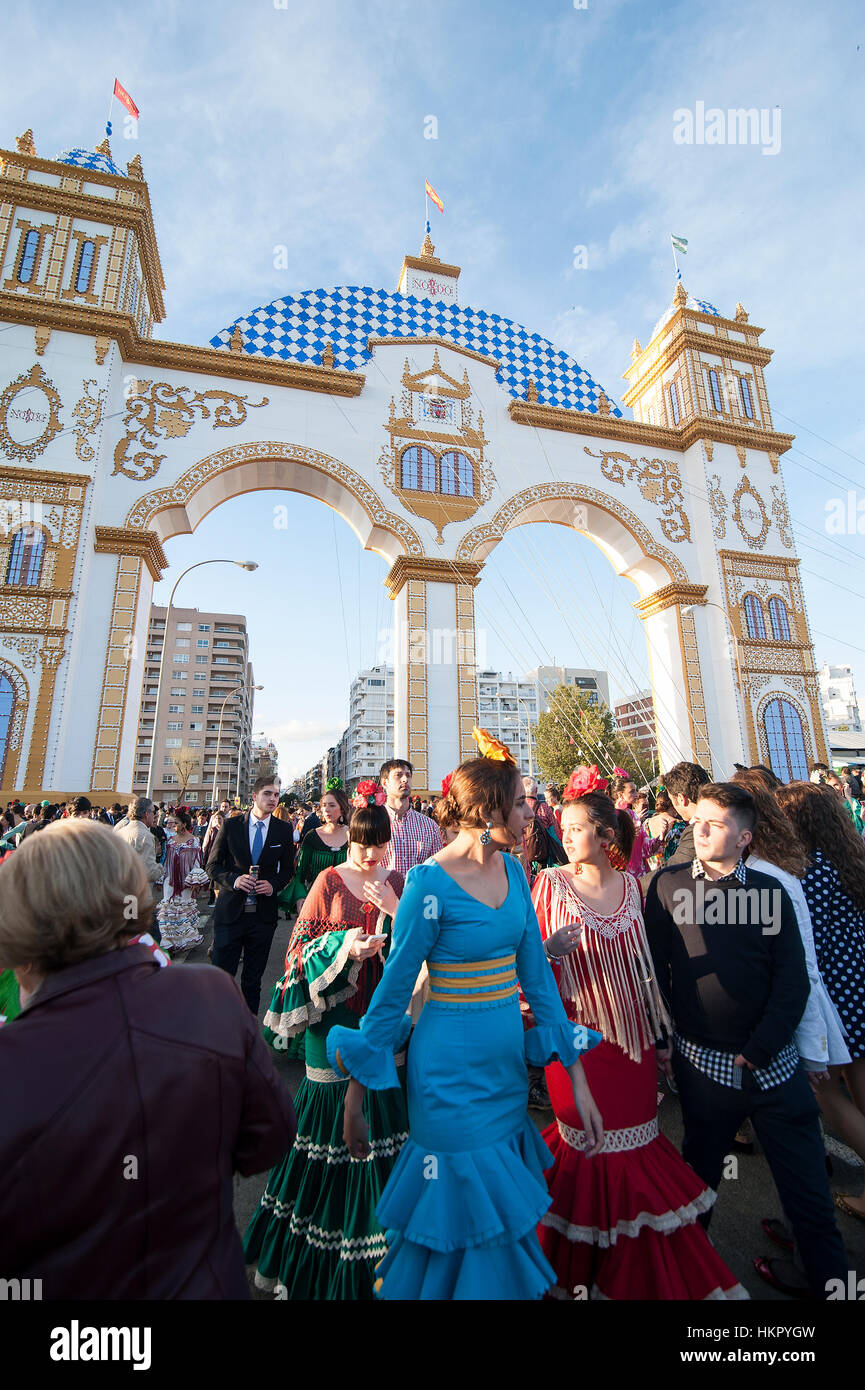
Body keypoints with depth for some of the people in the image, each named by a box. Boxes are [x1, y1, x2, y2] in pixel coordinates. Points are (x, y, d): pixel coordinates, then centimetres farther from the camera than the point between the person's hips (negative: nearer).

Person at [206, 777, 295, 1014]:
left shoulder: (283, 830, 1)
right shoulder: (231, 825, -2)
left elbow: (287, 868, 9)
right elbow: (213, 865, 1)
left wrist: (274, 885, -10)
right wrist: (234, 879, -16)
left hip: (264, 914, 1)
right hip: (230, 912, -1)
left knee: (253, 979, 14)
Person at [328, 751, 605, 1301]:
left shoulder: (512, 870, -3)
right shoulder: (431, 883, -22)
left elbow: (536, 971, 1)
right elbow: (395, 989, -14)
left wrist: (576, 1073, 2)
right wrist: (356, 1090, -6)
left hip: (508, 1059, 6)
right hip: (451, 1068, -6)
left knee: (505, 1208, 24)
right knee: (466, 1210, 13)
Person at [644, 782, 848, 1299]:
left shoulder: (770, 889, -2)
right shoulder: (668, 885, -5)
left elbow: (793, 978, -4)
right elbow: (655, 967, 0)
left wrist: (757, 1051, -9)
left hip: (774, 1062, 0)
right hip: (703, 1063, 0)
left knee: (810, 1196, 8)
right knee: (699, 1181, 16)